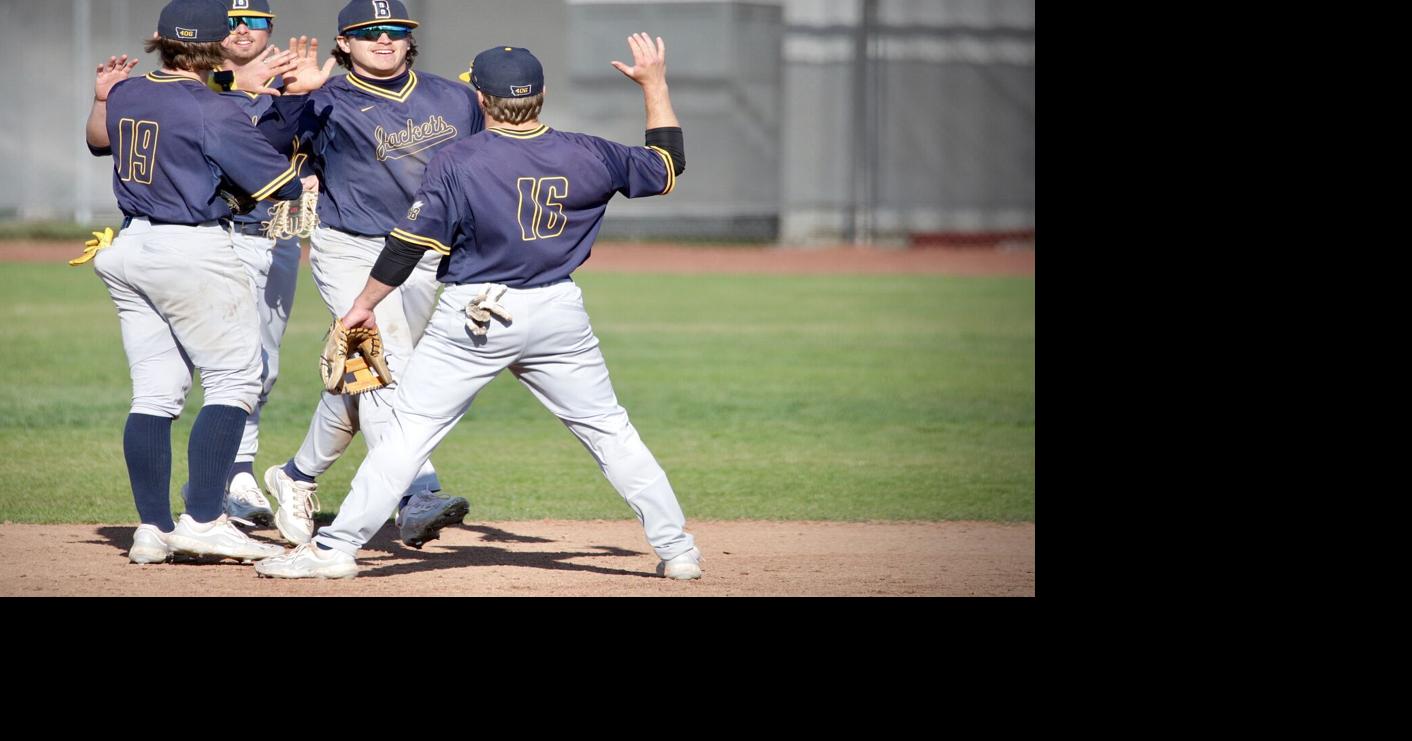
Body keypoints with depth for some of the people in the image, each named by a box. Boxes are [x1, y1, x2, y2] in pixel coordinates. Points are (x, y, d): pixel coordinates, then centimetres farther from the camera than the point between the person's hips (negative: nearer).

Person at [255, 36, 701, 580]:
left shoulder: (457, 162, -10)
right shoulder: (585, 156, -1)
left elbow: (408, 246, -9)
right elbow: (668, 164, 13)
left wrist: (365, 304, 4)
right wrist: (654, 84, 21)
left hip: (473, 316, -3)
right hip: (558, 312, 3)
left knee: (410, 429, 0)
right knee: (609, 430, 12)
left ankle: (337, 548, -2)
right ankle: (677, 549, 12)